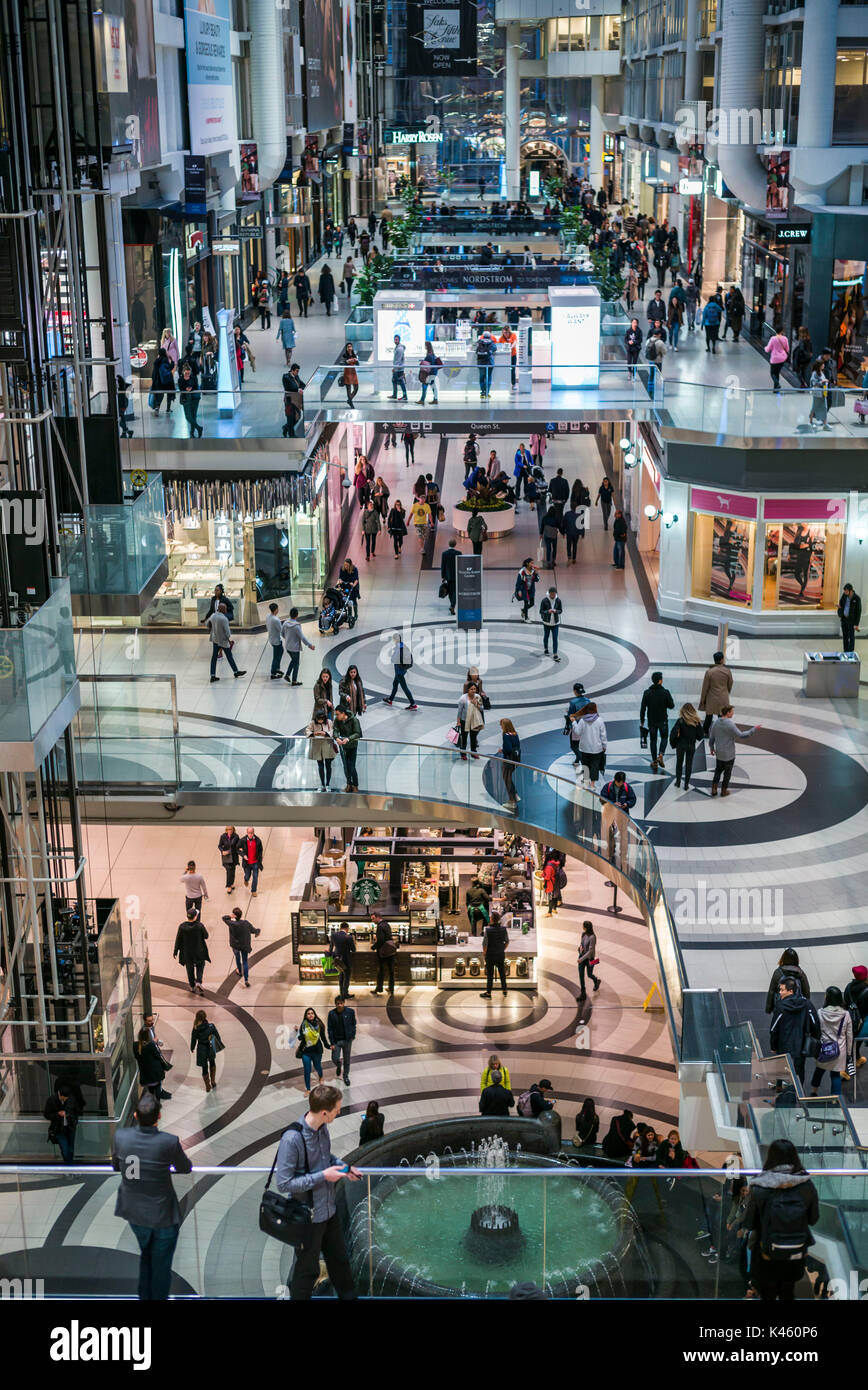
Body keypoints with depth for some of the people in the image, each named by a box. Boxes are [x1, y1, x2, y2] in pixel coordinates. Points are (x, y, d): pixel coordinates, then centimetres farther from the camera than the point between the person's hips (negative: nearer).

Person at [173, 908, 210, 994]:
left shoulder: (182, 926, -17)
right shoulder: (199, 926, -22)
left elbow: (178, 940, -7)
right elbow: (206, 936, -7)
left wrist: (175, 951, 5)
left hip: (187, 953, 1)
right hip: (199, 951, -1)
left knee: (190, 969, 18)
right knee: (200, 966, 21)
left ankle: (192, 987, 28)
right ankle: (198, 982, 1)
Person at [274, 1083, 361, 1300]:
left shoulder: (322, 1128, -5)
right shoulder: (292, 1139, -30)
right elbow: (283, 1183, -27)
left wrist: (342, 1166, -3)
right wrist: (322, 1176, -25)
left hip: (330, 1209, 8)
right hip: (308, 1217, -8)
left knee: (339, 1258, 25)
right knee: (308, 1269, 11)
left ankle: (349, 1295, 44)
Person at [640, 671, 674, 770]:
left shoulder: (647, 693, -8)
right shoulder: (665, 692, -13)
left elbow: (643, 708, -6)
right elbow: (671, 706, -8)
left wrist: (642, 721, 3)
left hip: (651, 721, 1)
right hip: (663, 720, -1)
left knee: (653, 740, 14)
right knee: (664, 737, 18)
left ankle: (654, 761, 15)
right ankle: (660, 755, -3)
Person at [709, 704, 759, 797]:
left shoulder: (716, 722, -4)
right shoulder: (730, 724, -24)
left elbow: (711, 738, 4)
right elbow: (741, 735, -22)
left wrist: (712, 748, 20)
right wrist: (754, 729, -15)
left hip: (719, 753, 5)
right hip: (729, 754, -5)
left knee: (718, 770, 22)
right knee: (727, 772, 14)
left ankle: (714, 789, 17)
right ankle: (724, 791, 26)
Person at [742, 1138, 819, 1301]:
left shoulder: (759, 1190, -23)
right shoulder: (807, 1187, -17)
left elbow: (749, 1224, -12)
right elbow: (813, 1218, -3)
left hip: (767, 1257, -2)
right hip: (796, 1256, 2)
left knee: (767, 1295, 20)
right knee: (788, 1293, 27)